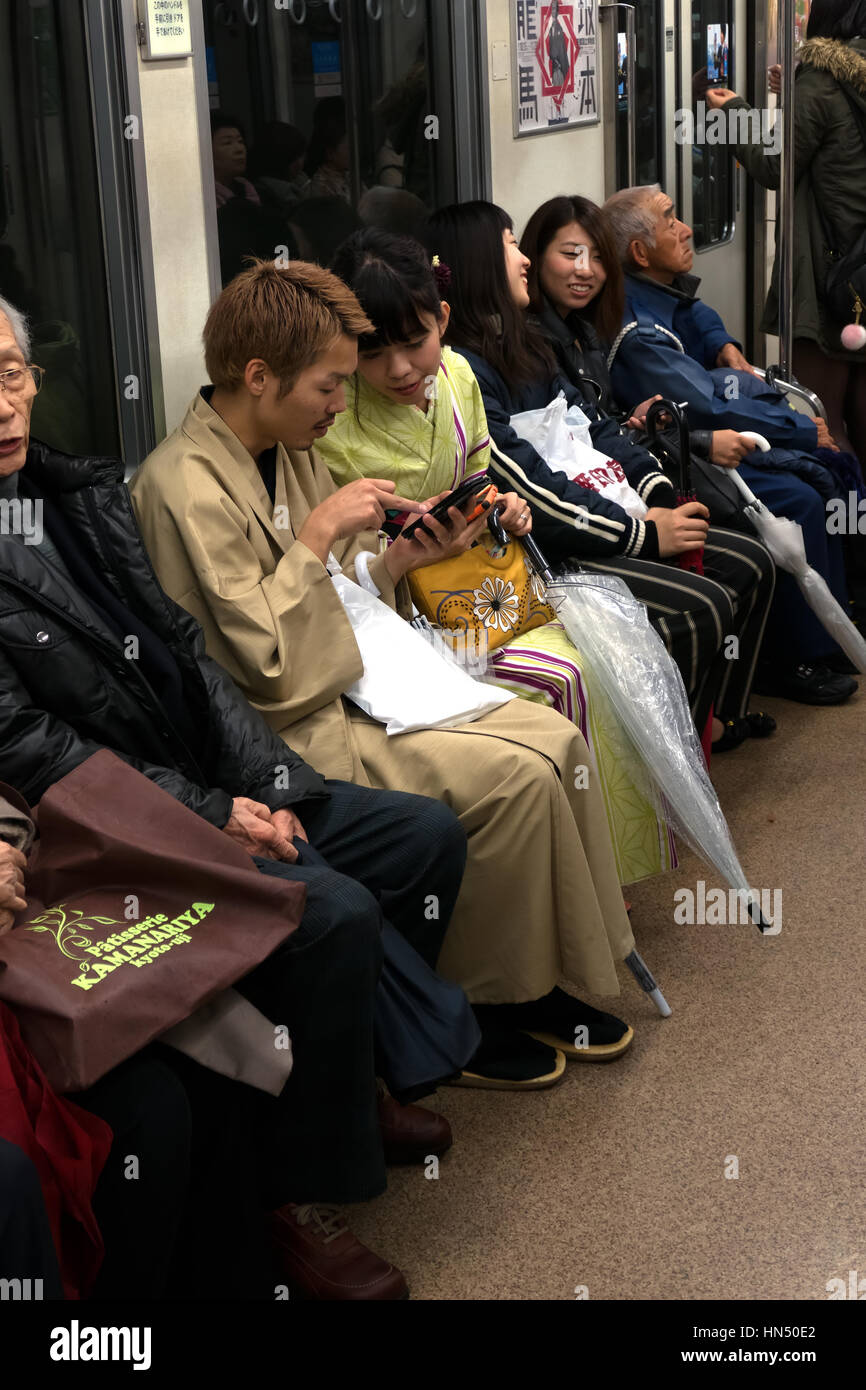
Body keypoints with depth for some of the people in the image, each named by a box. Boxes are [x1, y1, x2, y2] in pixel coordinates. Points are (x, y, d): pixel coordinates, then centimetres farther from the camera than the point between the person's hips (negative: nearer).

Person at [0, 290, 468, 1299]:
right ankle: (298, 1194, -7)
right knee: (335, 911, -25)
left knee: (427, 834, 4)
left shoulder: (83, 494, 8)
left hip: (219, 788, 8)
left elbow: (187, 648, 8)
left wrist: (266, 786, -3)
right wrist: (210, 816, -18)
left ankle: (358, 1076, 20)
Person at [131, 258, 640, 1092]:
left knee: (555, 738, -4)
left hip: (356, 685, 10)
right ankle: (473, 1012, 0)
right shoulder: (185, 485, -20)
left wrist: (400, 558, 0)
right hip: (287, 735, -9)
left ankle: (533, 980, 9)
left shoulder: (291, 451, 9)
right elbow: (269, 666, -23)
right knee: (514, 775, -19)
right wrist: (319, 533, -19)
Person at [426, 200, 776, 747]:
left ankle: (717, 723, 11)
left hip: (585, 518, 10)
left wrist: (659, 492, -4)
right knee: (701, 608, -22)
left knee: (749, 564, 3)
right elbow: (527, 485, -20)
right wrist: (643, 534, -16)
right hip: (530, 553, -10)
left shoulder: (524, 344, 17)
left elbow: (593, 423, 13)